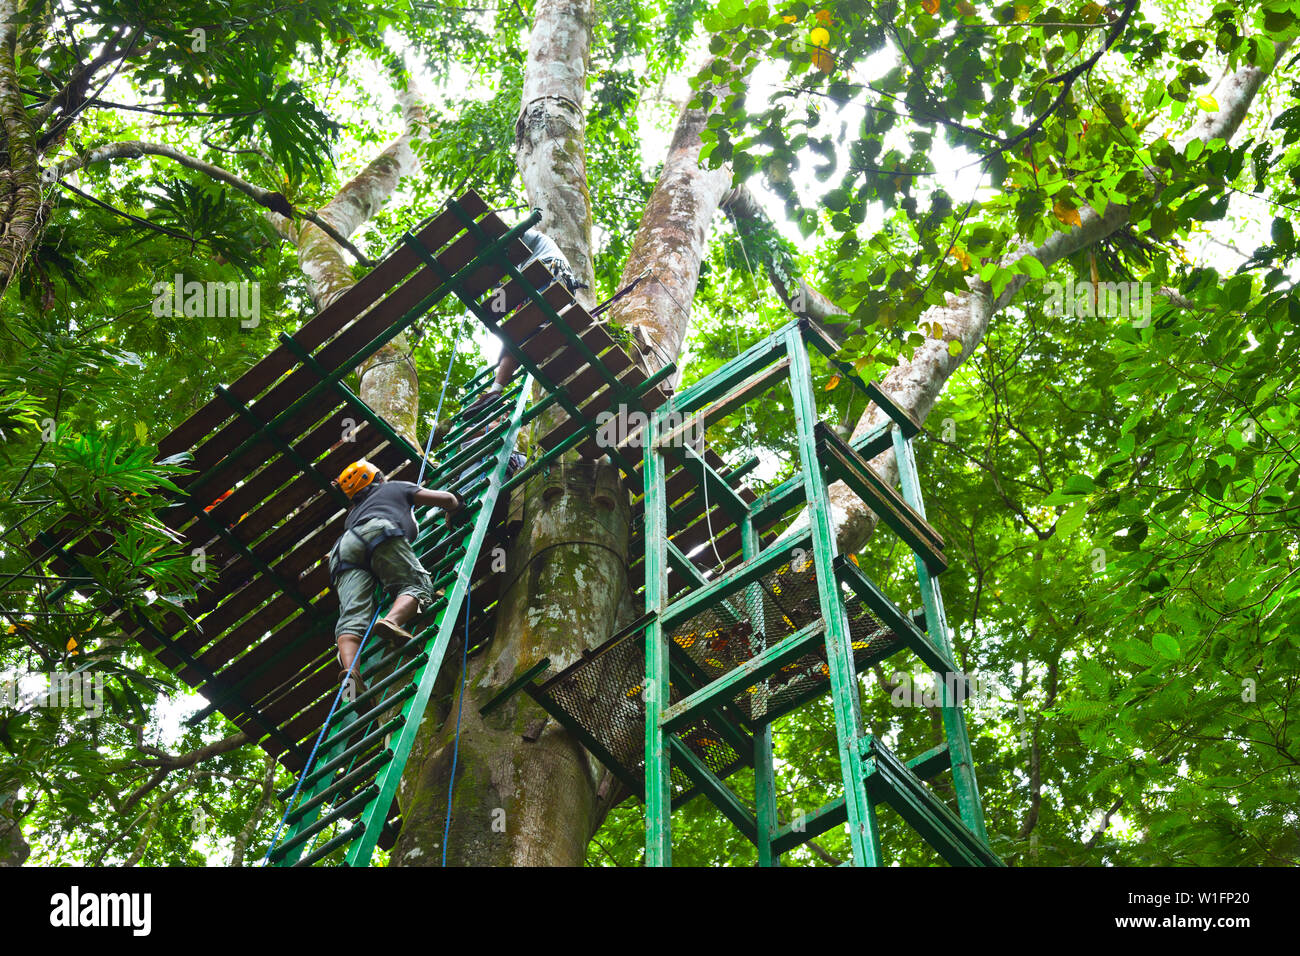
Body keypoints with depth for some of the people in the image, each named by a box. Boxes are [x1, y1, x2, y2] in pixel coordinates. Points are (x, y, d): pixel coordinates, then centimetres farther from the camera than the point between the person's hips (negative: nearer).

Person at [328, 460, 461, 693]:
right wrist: (455, 508, 55)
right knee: (417, 585, -11)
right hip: (380, 532, -4)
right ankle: (391, 621, -44)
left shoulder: (354, 510, 47)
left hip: (344, 548, 4)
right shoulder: (396, 488, 35)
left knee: (351, 615, -14)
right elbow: (446, 499, 33)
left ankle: (349, 668, -41)